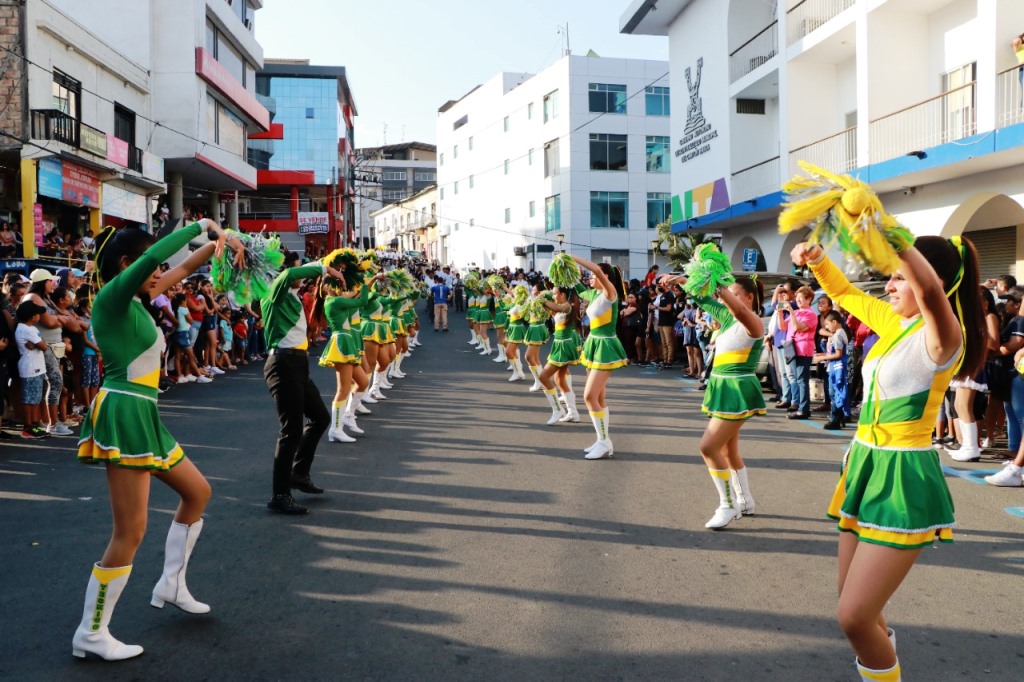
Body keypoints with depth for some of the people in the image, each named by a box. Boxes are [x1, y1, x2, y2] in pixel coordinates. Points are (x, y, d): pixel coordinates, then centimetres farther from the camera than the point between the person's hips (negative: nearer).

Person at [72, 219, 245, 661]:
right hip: (123, 414, -10)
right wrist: (202, 226, -18)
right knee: (130, 531, -6)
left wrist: (217, 241, 13)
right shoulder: (112, 295, -11)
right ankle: (90, 634, 7)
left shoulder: (135, 301, 14)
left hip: (141, 415, 10)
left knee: (198, 492, 19)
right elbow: (153, 256, -28)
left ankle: (170, 586, 31)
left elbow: (183, 268, 23)